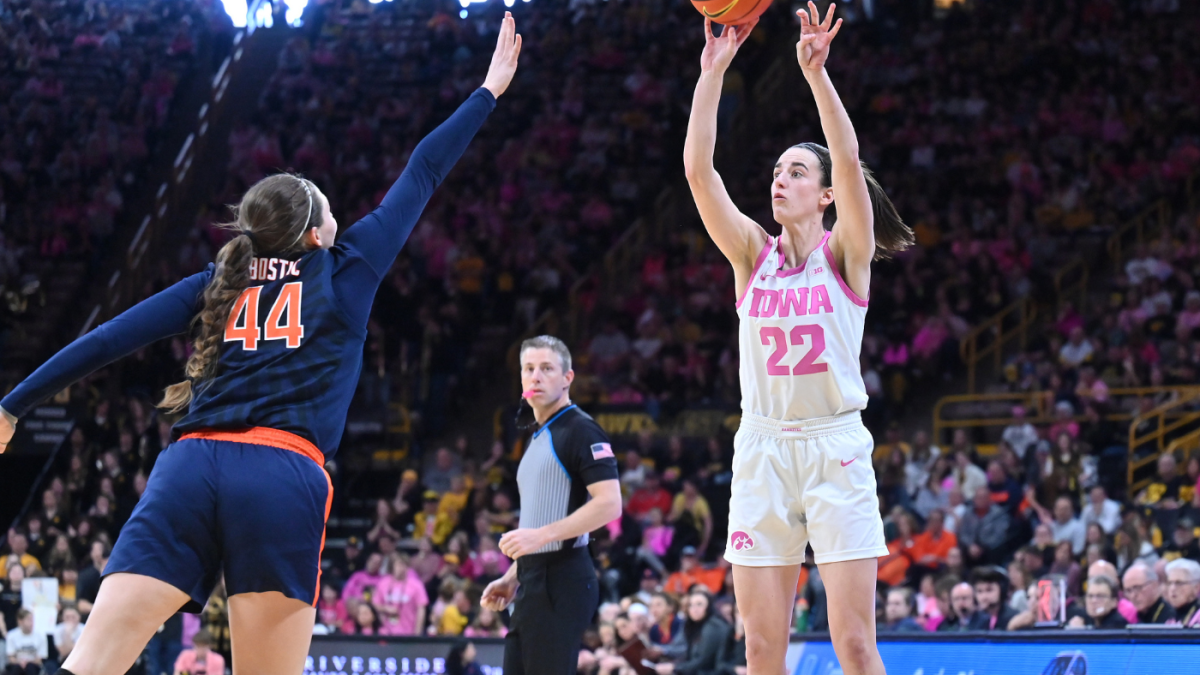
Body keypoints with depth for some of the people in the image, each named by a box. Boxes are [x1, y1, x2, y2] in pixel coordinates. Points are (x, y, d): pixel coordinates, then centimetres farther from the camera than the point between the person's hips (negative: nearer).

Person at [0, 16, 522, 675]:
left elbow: (107, 340, 14)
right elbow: (421, 175, 25)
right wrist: (489, 89, 36)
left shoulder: (218, 283, 20)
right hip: (283, 478, -2)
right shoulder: (348, 270, 15)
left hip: (190, 467, 3)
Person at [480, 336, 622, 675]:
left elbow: (609, 504, -20)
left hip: (561, 582, -10)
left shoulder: (581, 430, -9)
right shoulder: (538, 438, 20)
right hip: (534, 584, 10)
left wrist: (541, 535, -22)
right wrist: (512, 578, 19)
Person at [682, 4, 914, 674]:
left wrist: (816, 71, -24)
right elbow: (698, 168, -3)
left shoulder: (845, 254, 1)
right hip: (762, 447, 3)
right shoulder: (753, 255, 8)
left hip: (834, 448, -3)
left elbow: (849, 160, -16)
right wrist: (713, 71, -10)